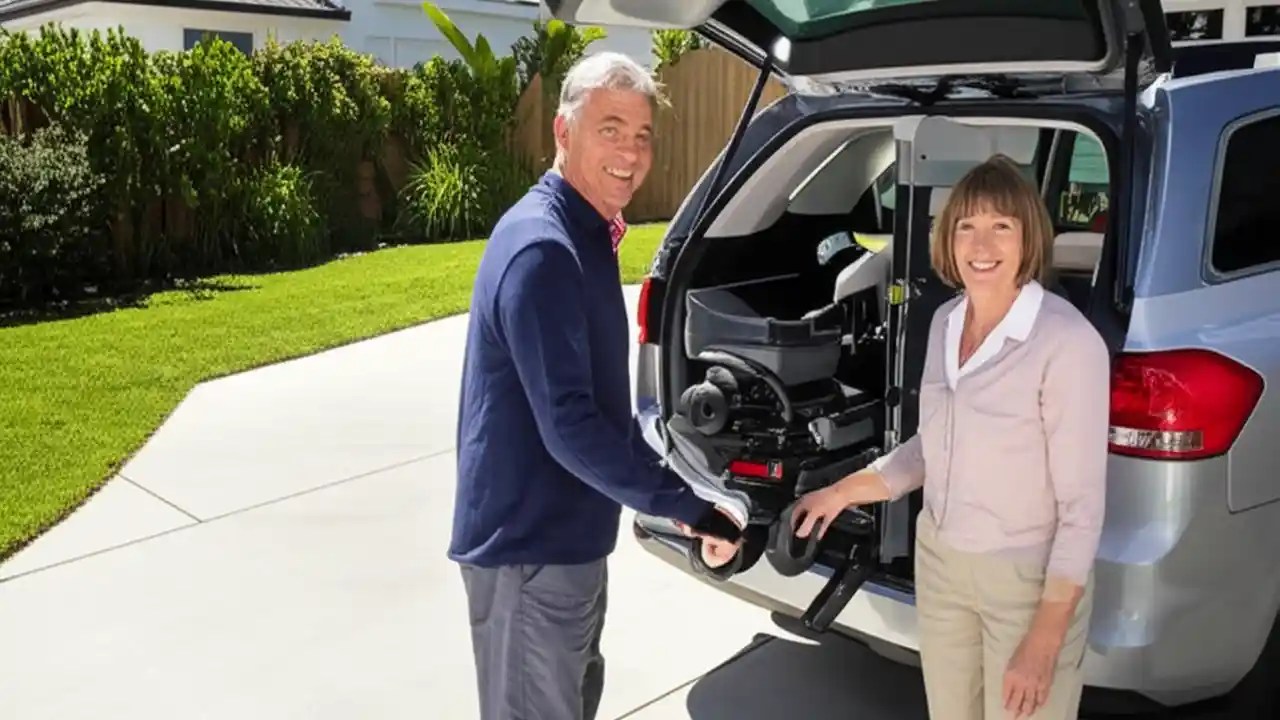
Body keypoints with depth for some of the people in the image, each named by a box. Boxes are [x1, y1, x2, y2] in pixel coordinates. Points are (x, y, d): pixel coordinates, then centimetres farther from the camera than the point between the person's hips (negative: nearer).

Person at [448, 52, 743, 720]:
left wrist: (671, 491, 15)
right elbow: (568, 424, -28)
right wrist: (686, 506, -23)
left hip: (564, 534, 10)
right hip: (527, 544, -10)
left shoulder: (583, 237, 10)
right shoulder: (540, 248, -23)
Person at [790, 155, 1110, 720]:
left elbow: (1082, 504, -18)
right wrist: (843, 492, 8)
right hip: (939, 562, 6)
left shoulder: (1068, 342, -22)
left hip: (1030, 579, -6)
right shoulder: (945, 321, 0)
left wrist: (1045, 640, -17)